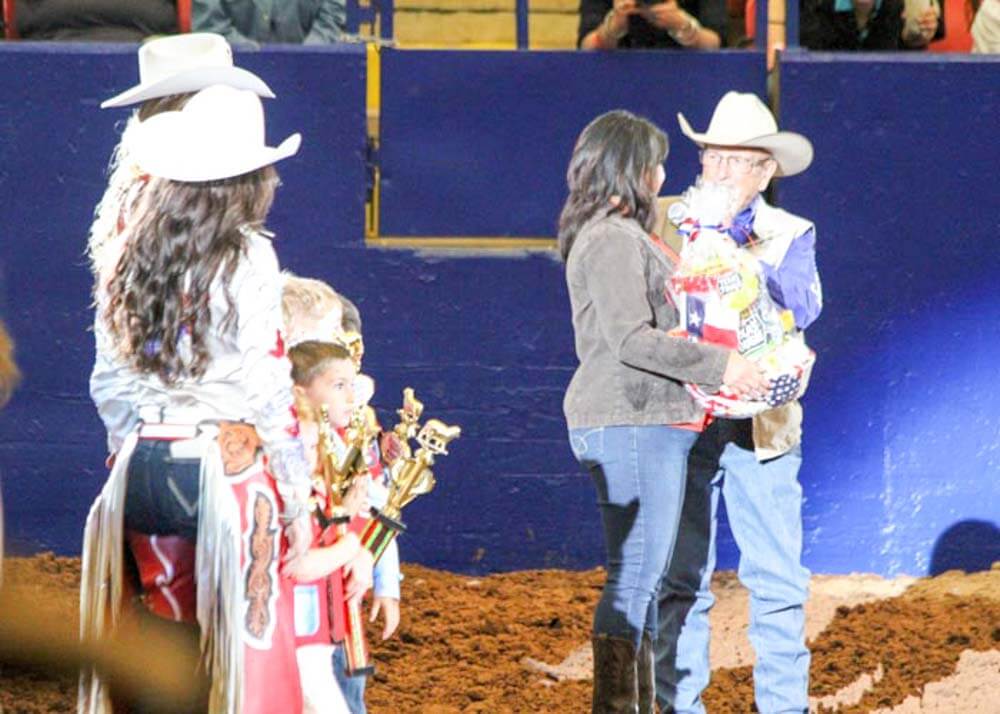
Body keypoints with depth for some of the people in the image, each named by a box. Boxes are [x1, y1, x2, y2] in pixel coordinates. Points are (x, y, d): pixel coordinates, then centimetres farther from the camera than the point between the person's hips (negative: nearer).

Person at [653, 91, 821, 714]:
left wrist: (739, 245, -12)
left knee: (778, 579, -1)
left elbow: (803, 308, -8)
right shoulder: (665, 223, 10)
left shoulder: (790, 235, 11)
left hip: (760, 424, 0)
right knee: (679, 580, -1)